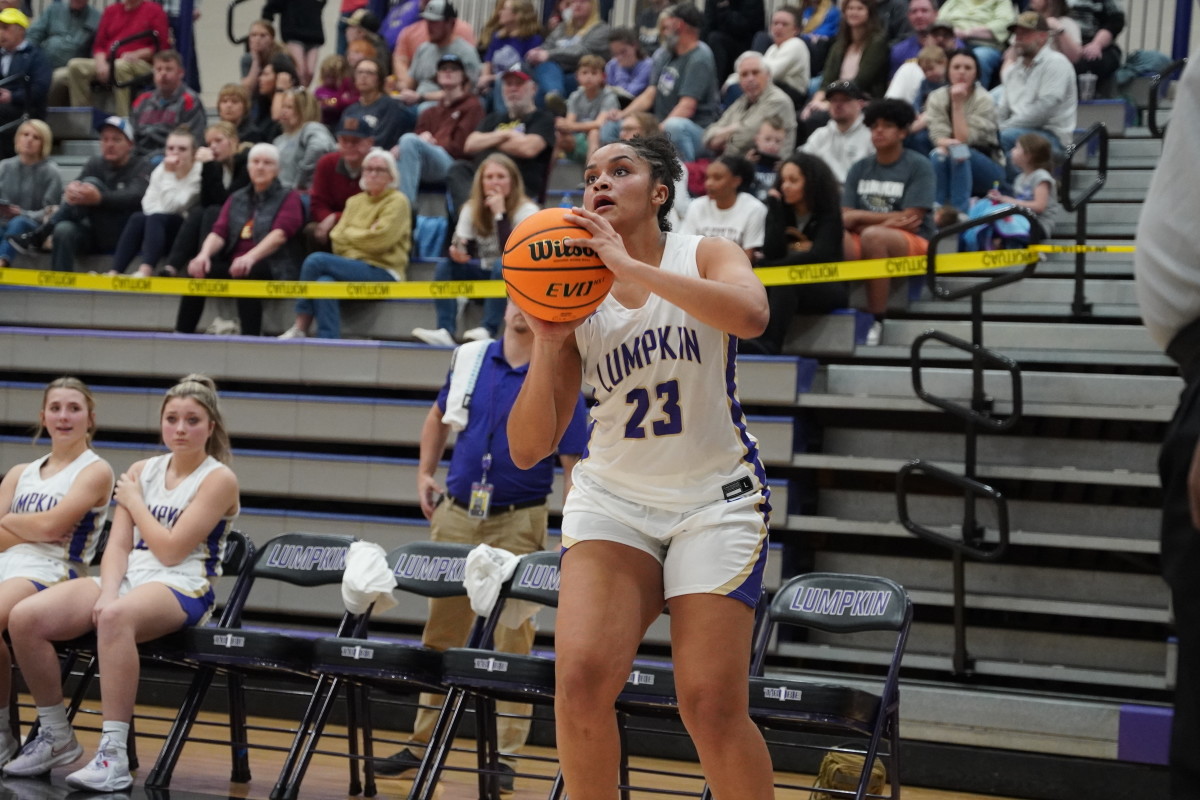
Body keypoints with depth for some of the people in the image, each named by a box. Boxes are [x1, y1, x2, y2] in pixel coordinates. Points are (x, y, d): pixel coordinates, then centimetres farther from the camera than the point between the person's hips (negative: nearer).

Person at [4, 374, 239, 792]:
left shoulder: (218, 479, -1)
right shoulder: (142, 471, 16)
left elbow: (171, 550, -10)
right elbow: (119, 543, 8)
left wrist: (134, 502, 3)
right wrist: (107, 591, -12)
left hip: (183, 587, -6)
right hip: (128, 579, 6)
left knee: (115, 617, -42)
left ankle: (114, 756, -41)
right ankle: (55, 737, -1)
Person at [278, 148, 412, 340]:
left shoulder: (397, 201, 2)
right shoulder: (354, 201, 20)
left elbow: (379, 240, -11)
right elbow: (337, 238, 9)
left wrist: (349, 234, 2)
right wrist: (361, 235, -7)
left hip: (383, 272, -5)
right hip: (353, 268, 5)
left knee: (315, 260, -22)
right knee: (324, 282, -30)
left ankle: (300, 328, -16)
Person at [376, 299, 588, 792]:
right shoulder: (470, 359, 6)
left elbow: (574, 466, -10)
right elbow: (439, 417, 24)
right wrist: (425, 473, 12)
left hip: (517, 525, -4)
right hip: (454, 516, 4)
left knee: (513, 640, -4)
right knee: (439, 634, 10)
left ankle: (505, 756, 3)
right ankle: (423, 743, 21)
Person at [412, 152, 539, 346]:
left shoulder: (526, 210, -15)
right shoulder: (472, 208, -1)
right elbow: (464, 252, -8)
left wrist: (500, 213, -30)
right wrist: (456, 253, -33)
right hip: (483, 275, 4)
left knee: (502, 265, -35)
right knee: (445, 265, -19)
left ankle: (488, 330, -40)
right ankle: (445, 331, -33)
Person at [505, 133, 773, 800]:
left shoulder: (705, 255, -4)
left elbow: (750, 315, -31)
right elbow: (528, 449, -2)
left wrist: (630, 265, -29)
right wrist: (546, 343, -15)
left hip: (715, 499, -2)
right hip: (612, 497, 2)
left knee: (711, 707, -9)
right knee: (580, 679, -18)